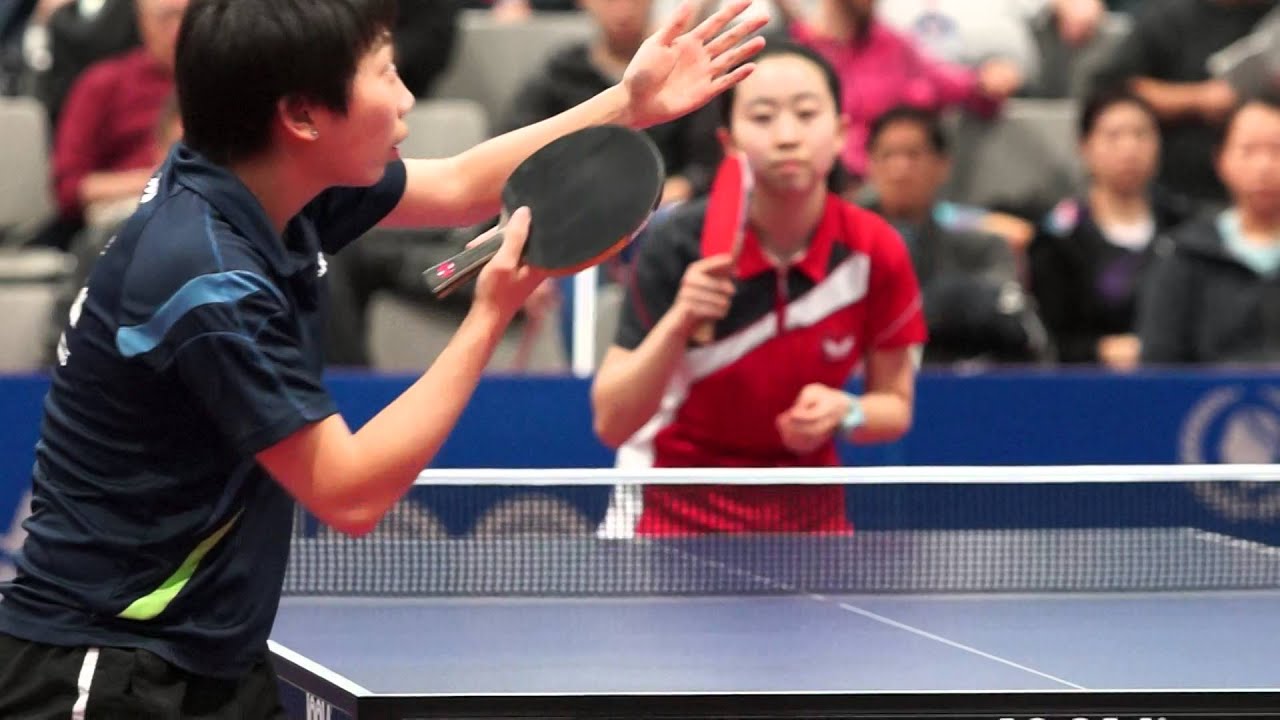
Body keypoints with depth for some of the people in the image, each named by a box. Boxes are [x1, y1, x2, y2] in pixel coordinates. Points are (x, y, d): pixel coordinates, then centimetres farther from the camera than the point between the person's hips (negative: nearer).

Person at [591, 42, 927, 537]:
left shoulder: (876, 252, -13)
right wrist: (679, 322, -36)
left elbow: (894, 406, 2)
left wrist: (844, 412, -20)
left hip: (806, 511, 3)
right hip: (675, 501, -3)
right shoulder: (678, 246, -20)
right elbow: (612, 424, -22)